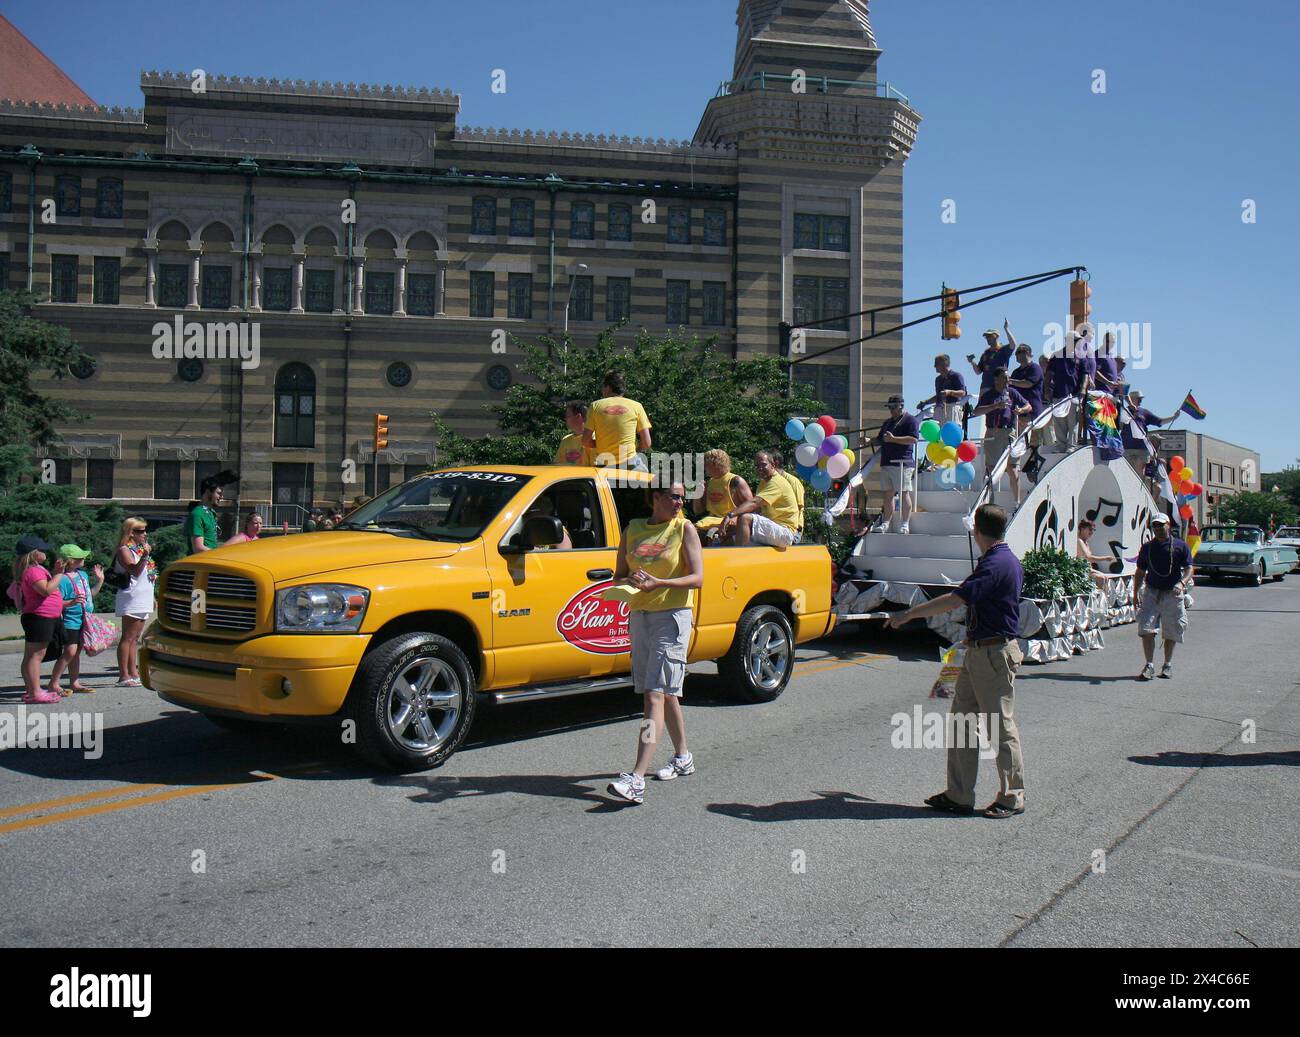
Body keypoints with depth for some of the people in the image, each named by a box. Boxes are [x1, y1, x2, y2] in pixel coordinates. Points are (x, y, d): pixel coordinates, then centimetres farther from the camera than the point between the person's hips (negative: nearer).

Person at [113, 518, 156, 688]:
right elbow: (135, 571, -23)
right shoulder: (124, 550, -9)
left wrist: (151, 597, 25)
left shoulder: (138, 549, 19)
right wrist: (145, 555, -36)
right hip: (132, 601, -9)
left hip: (142, 601, 9)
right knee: (127, 638, -8)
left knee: (134, 639, 11)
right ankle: (123, 676, -8)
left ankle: (133, 673, 14)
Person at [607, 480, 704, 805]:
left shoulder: (684, 528, -1)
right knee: (665, 693, 16)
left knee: (655, 695, -13)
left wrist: (658, 583, -22)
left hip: (673, 616, -5)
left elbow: (697, 577, -8)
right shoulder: (633, 529, 10)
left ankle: (637, 779, -20)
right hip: (639, 616, 5)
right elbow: (619, 576, 12)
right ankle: (683, 757, 34)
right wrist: (630, 581, -11)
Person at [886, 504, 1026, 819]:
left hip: (995, 654, -10)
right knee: (962, 721, 10)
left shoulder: (997, 564, -20)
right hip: (978, 652, 10)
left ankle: (1013, 798, 13)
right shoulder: (1004, 560, 12)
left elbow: (954, 601, -27)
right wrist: (973, 638, 32)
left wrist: (908, 614, -23)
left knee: (1001, 727, 1)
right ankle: (959, 795, 15)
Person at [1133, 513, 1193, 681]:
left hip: (1173, 594, -2)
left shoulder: (1181, 546, 1)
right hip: (1151, 592, 2)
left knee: (1170, 633, 8)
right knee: (1146, 630, -10)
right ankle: (1149, 665, -7)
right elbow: (1140, 572, 14)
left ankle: (1168, 665, 23)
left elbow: (1189, 569, -4)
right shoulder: (1147, 547, 9)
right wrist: (1135, 593, 7)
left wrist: (1182, 583, -23)